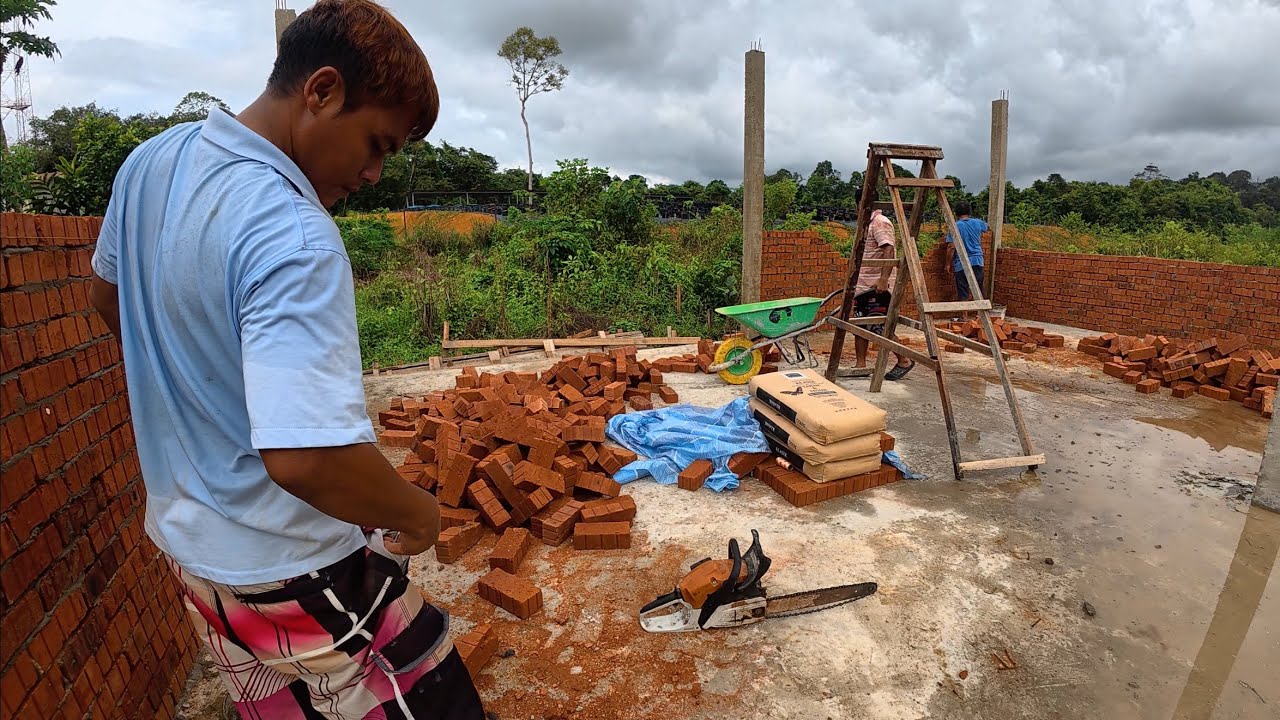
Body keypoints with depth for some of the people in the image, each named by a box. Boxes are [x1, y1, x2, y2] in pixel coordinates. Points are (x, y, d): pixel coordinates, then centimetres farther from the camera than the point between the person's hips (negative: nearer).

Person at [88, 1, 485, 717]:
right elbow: (307, 459, -37)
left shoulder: (151, 160, 0)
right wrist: (419, 512, -20)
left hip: (185, 530, 9)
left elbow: (109, 292, 17)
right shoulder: (294, 238, -30)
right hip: (289, 572, -9)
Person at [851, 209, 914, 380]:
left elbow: (889, 251, -23)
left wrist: (883, 280, -30)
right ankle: (860, 365, 14)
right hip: (864, 284, 10)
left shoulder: (880, 222, -12)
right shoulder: (868, 224, 17)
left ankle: (904, 361, 7)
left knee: (879, 327, -7)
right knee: (860, 326, 9)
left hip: (877, 286, -10)